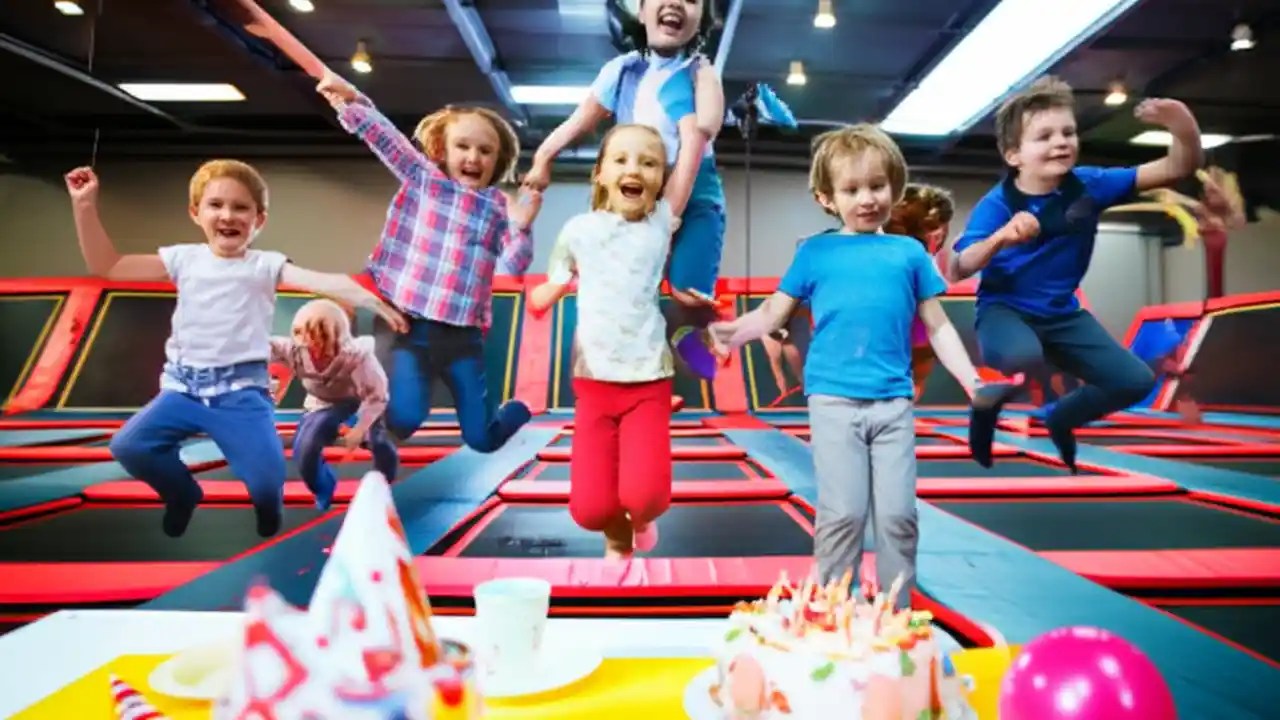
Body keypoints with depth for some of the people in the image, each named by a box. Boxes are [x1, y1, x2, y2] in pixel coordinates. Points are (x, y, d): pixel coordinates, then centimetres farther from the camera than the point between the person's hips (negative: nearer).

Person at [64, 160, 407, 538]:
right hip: (183, 386, 4)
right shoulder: (184, 259, 8)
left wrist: (371, 301, -32)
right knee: (128, 446, -16)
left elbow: (323, 281, -17)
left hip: (241, 389, -3)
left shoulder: (265, 264, -1)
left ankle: (267, 505, 25)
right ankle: (183, 494, 17)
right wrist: (85, 206, 3)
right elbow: (107, 266, 11)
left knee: (267, 482, -16)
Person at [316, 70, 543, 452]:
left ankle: (516, 409, 39)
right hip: (405, 323, -1)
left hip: (462, 333, 1)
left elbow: (514, 267, 1)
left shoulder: (498, 208, 8)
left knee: (482, 438, 4)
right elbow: (382, 135, -2)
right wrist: (351, 100, -16)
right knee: (403, 418, -19)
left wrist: (521, 227, -13)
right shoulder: (421, 177, 7)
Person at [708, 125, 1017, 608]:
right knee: (842, 513, -1)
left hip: (894, 403, 2)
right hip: (834, 400, -2)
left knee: (897, 514, 5)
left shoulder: (909, 253, 11)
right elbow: (773, 313, 4)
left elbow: (938, 326, 13)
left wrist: (972, 381, 3)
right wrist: (732, 332, -14)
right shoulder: (815, 252, 7)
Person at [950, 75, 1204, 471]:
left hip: (1062, 314, 5)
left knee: (1135, 380, -1)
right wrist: (999, 238, -45)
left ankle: (1060, 418, 27)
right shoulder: (995, 205, -18)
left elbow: (1176, 169, -7)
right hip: (1004, 309, -5)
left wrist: (1184, 128, -28)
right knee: (1023, 357, -39)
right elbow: (958, 269, -27)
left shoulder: (1088, 185, -6)